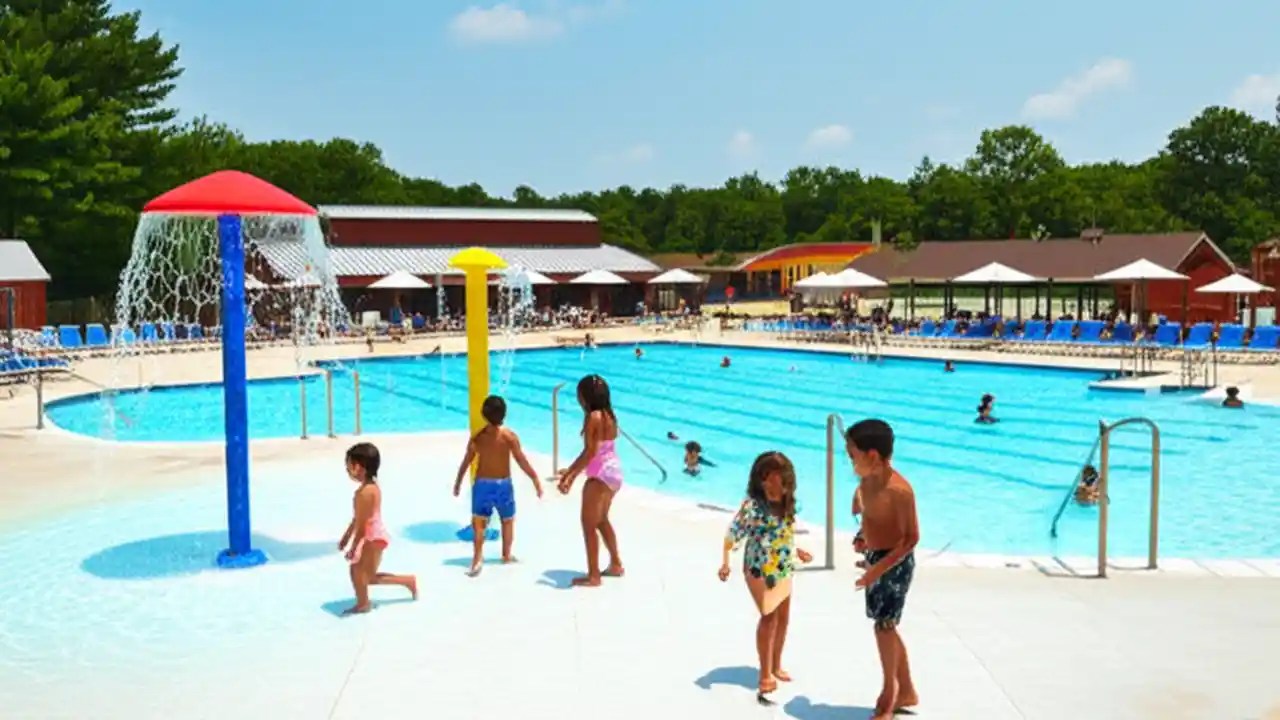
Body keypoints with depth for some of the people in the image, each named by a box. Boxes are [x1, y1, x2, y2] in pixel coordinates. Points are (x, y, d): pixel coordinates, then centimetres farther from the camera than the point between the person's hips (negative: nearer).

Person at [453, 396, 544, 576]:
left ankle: (478, 558, -13)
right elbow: (521, 461, -13)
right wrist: (535, 479, -4)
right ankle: (506, 555, 29)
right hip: (503, 484, -1)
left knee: (478, 521, 3)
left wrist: (458, 482, 14)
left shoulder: (478, 437, -5)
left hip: (482, 483, 1)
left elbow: (466, 462, 1)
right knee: (507, 520, 19)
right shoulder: (509, 436, -12)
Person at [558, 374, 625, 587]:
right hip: (614, 472, 10)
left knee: (589, 525, 0)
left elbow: (590, 451, -21)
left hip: (601, 476, -10)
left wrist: (571, 478, -18)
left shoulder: (593, 417, -17)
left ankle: (593, 576, 3)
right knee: (601, 520, 25)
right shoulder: (608, 415, 10)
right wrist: (571, 470, 17)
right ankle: (616, 565, 34)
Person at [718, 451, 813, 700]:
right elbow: (733, 533, -20)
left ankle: (776, 666, 30)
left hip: (783, 569, 7)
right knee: (769, 617, -8)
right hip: (759, 569, -7)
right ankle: (765, 674, 2)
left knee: (783, 617, 13)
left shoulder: (786, 504, 2)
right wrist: (725, 561, -28)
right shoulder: (753, 504, -19)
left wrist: (797, 552, 24)